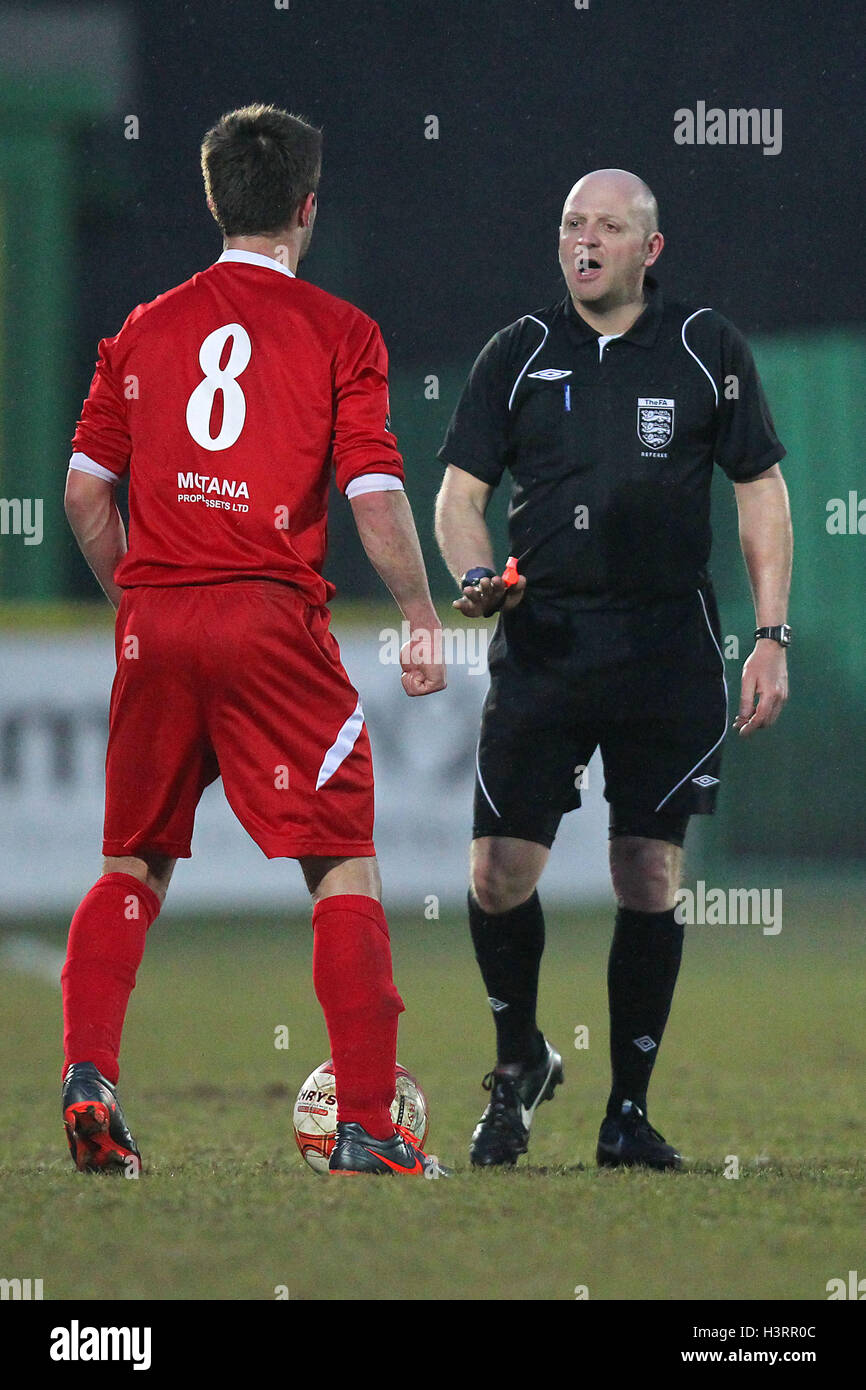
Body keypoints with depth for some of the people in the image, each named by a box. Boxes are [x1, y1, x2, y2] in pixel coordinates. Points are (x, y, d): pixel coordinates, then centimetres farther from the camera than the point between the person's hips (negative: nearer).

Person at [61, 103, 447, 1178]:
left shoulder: (145, 330, 10)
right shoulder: (339, 333, -1)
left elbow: (85, 494, 10)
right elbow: (375, 497, -7)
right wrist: (421, 620, 2)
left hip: (155, 622, 4)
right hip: (273, 623, -4)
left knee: (131, 866, 16)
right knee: (345, 869, 0)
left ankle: (87, 1078, 1)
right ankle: (364, 1125, -7)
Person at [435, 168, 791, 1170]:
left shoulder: (708, 350, 5)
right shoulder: (520, 353, 6)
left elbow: (761, 491, 8)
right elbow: (459, 491, 7)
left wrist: (771, 638, 1)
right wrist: (476, 577, -14)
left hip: (670, 651, 0)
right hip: (543, 641, 0)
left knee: (649, 879, -1)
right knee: (500, 872, -7)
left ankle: (628, 1114, 9)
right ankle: (519, 1063, 18)